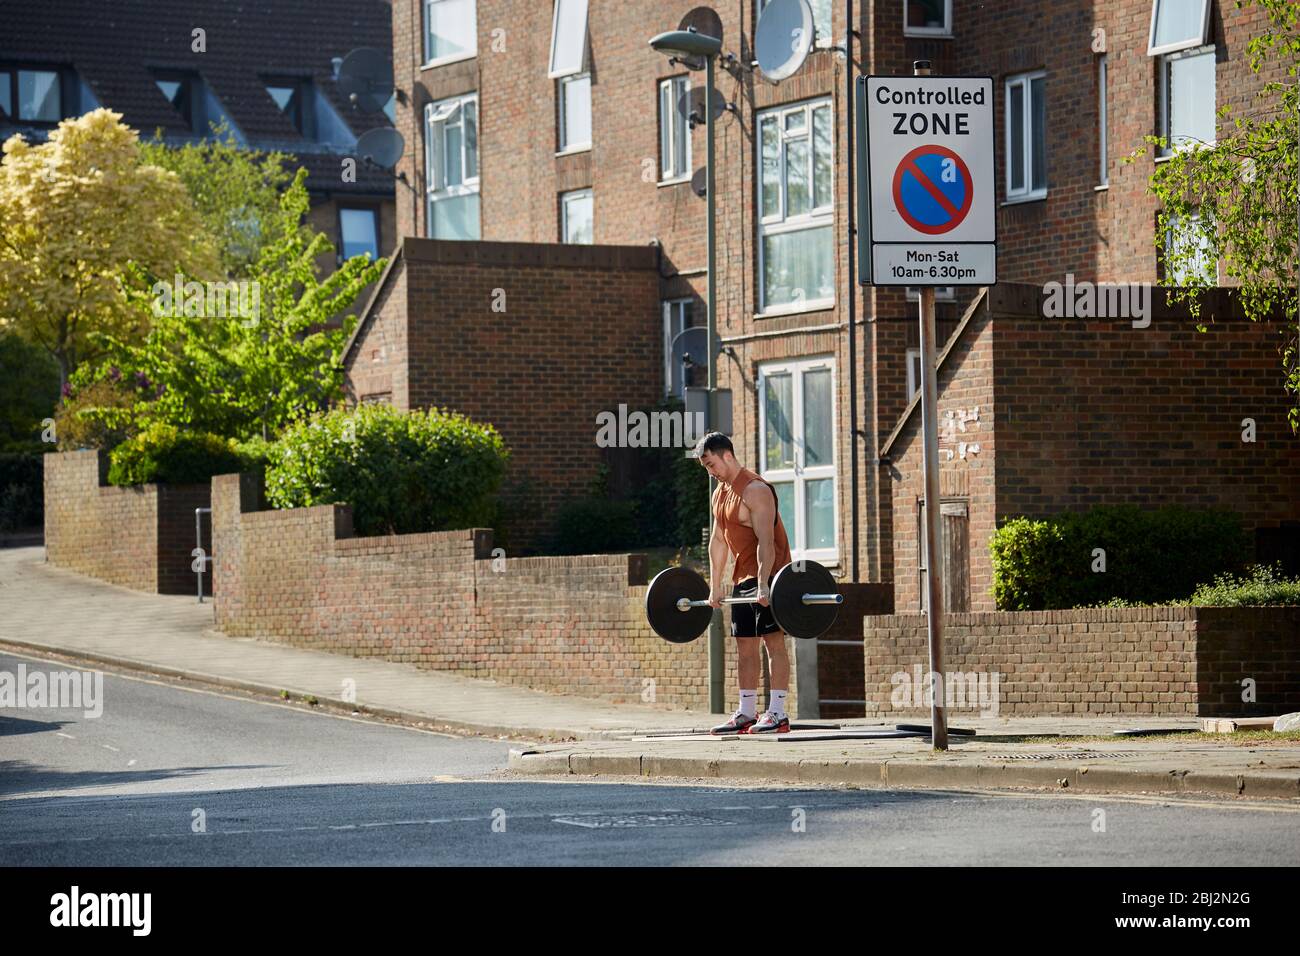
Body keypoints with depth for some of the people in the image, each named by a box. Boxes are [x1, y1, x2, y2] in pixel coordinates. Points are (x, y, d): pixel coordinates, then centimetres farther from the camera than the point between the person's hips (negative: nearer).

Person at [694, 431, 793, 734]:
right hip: (743, 578, 9)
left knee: (774, 641, -10)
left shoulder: (755, 490, -16)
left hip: (769, 575, -9)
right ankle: (746, 714, 13)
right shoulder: (720, 494, 12)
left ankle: (777, 714, -13)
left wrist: (763, 585, -30)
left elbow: (766, 541, -24)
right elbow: (718, 541, 16)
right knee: (744, 644, 9)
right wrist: (714, 586, 13)